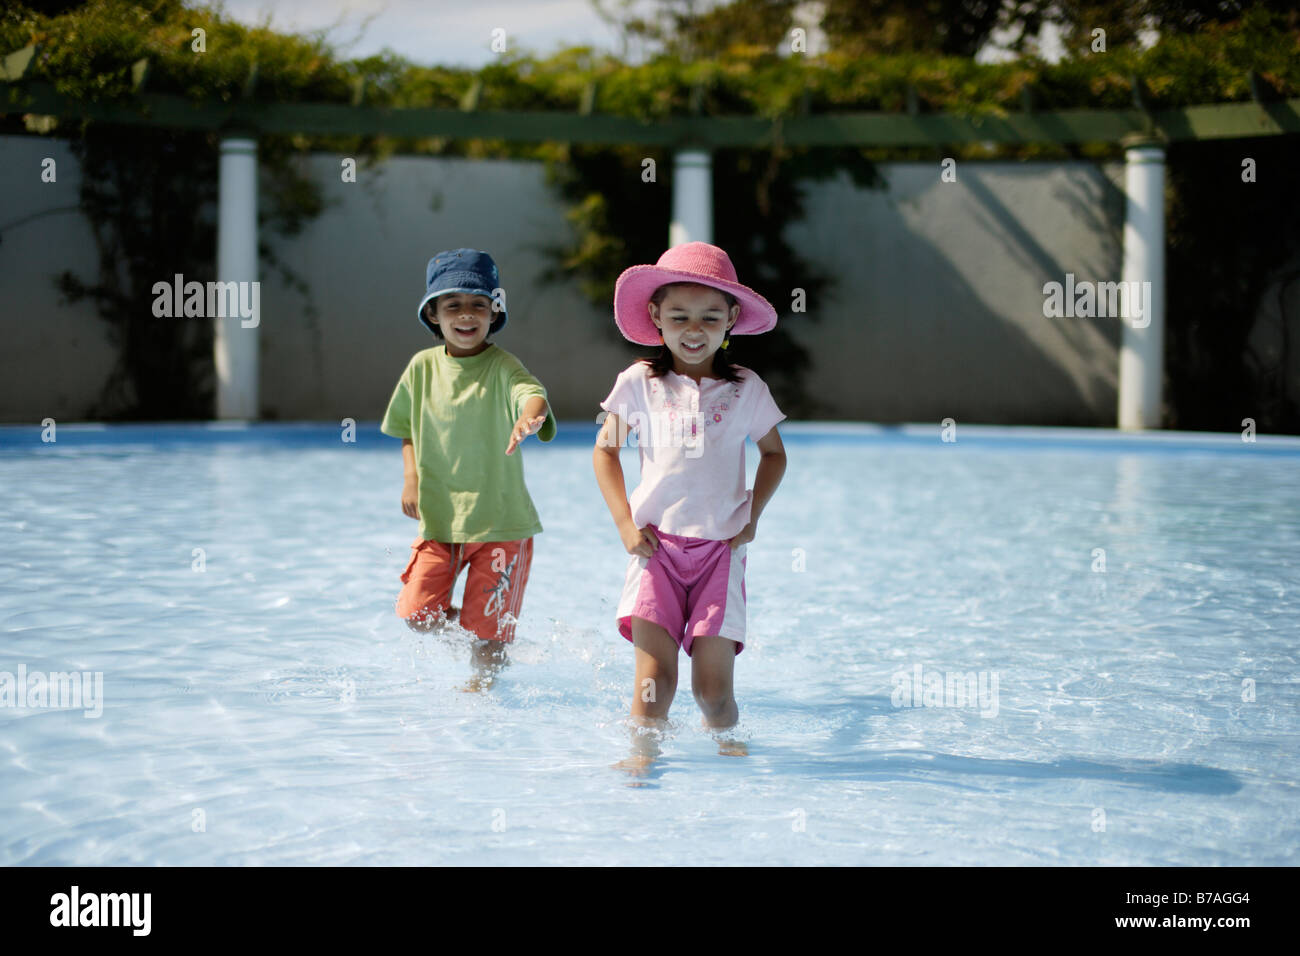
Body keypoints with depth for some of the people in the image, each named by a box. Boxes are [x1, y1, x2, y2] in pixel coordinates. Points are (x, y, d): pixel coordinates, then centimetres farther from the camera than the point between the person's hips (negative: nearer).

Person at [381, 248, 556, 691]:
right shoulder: (423, 367, 2)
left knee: (486, 629, 0)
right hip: (438, 520, 4)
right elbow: (406, 427, 18)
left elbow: (533, 395, -34)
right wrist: (412, 477, 2)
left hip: (500, 521, -4)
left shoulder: (502, 366, -12)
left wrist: (530, 416, -58)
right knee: (418, 614, -6)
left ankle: (482, 682, 27)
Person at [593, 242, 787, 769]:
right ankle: (642, 755, -2)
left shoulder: (746, 388, 6)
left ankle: (723, 738, 26)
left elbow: (774, 453, 20)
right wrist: (625, 523, 2)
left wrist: (752, 515, 7)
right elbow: (605, 450, 11)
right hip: (656, 545, 0)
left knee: (712, 684, -3)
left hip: (720, 548, 1)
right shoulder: (639, 383, 3)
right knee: (655, 672, -15)